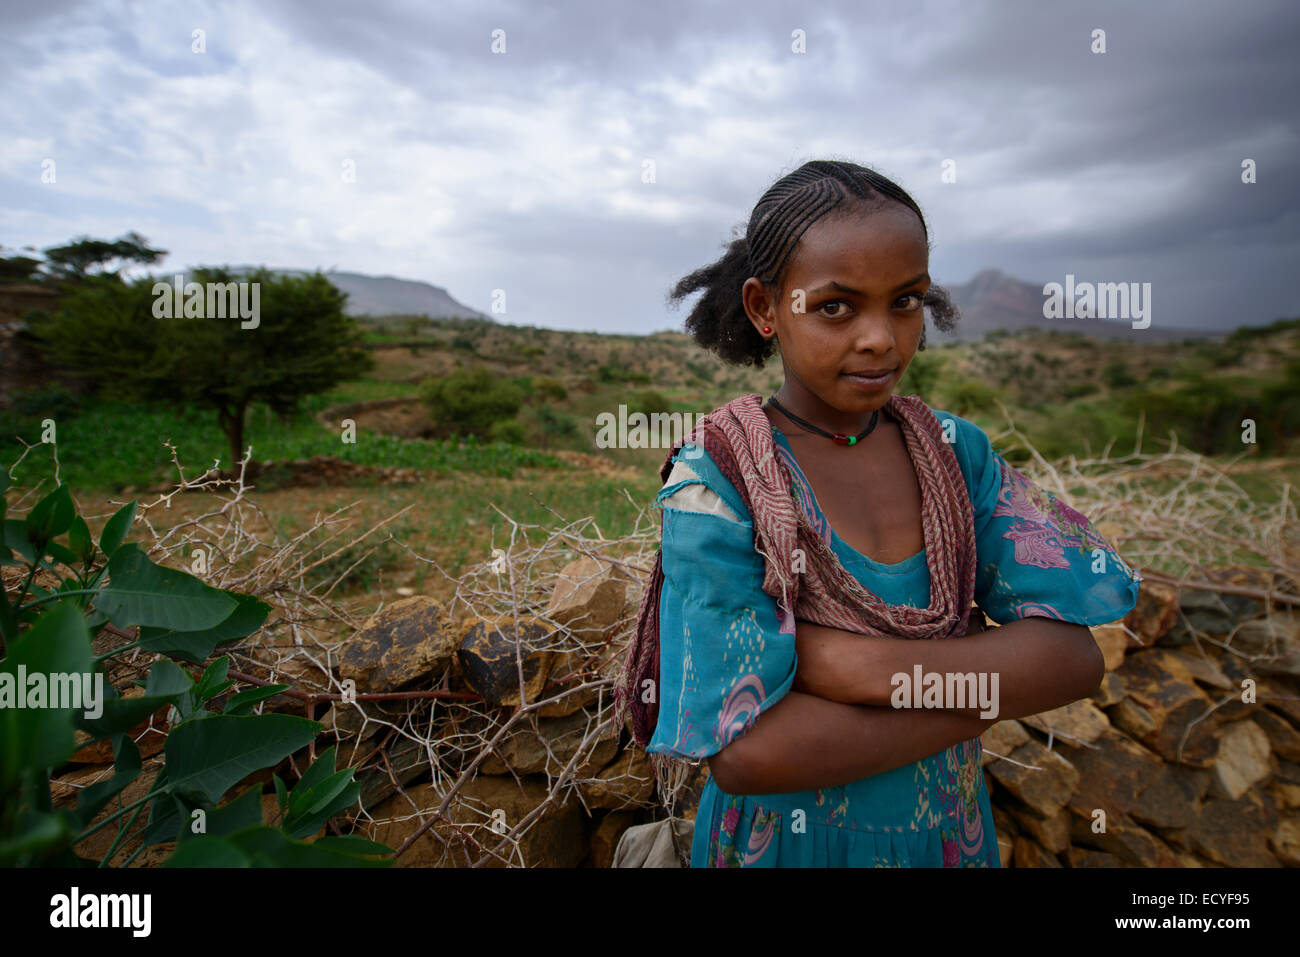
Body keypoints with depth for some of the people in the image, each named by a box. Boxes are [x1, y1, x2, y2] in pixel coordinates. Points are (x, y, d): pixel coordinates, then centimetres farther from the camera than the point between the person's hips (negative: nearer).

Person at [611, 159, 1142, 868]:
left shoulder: (957, 451, -8)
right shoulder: (714, 481, -22)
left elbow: (1075, 656, -15)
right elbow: (745, 751, -28)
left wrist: (858, 664, -27)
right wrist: (997, 685, -22)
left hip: (948, 833, 4)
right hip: (787, 838, -3)